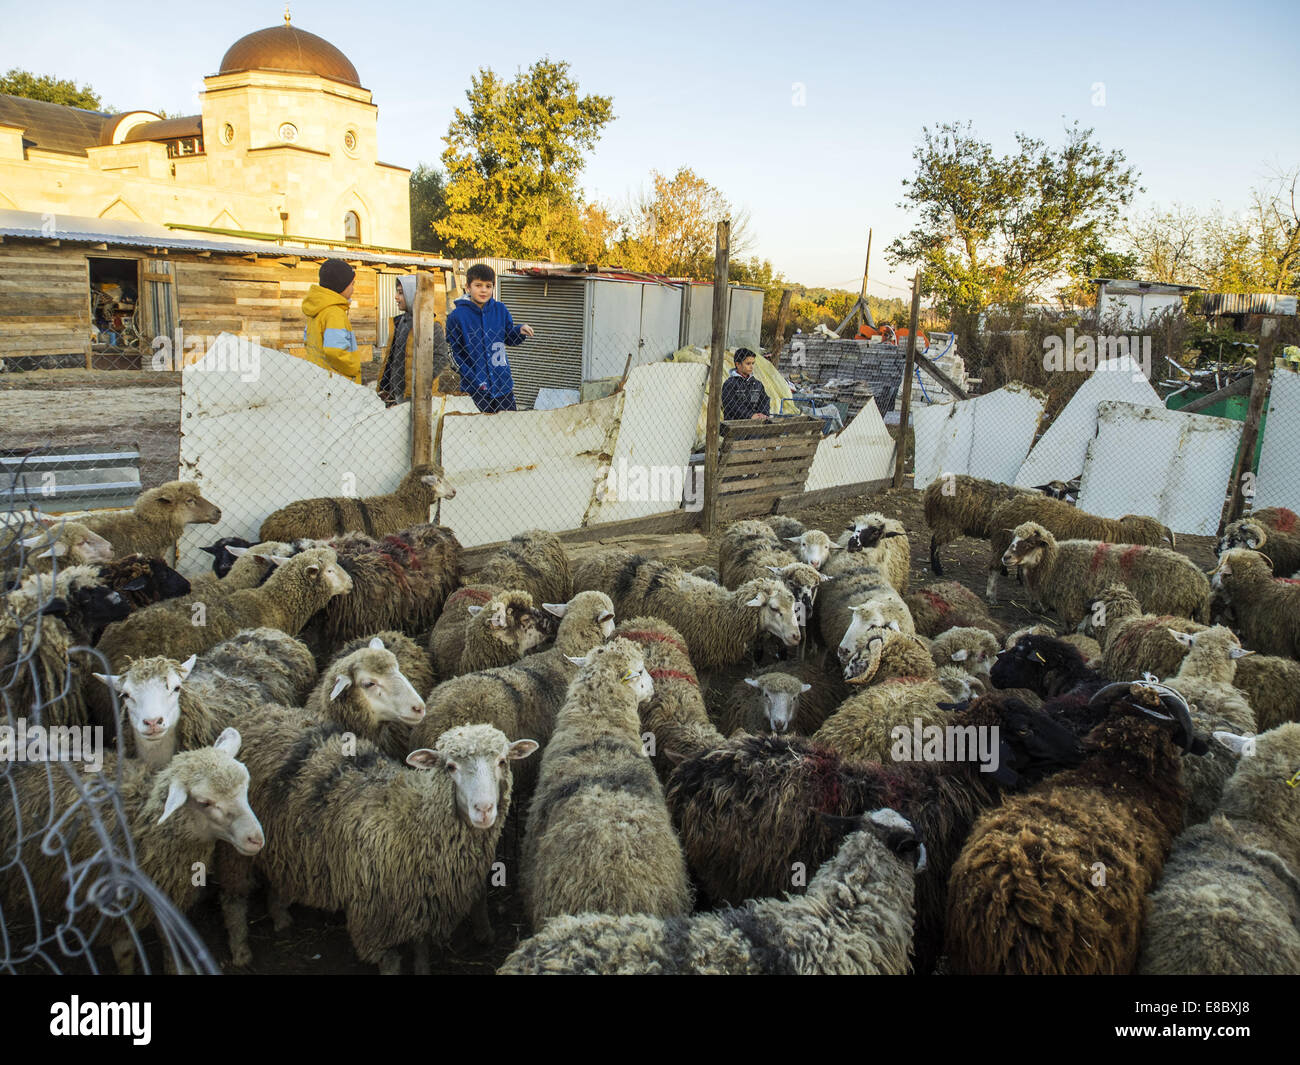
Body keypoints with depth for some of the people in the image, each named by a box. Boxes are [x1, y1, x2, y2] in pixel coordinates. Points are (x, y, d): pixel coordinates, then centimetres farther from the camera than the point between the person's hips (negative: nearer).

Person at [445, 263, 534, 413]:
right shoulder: (457, 315, -7)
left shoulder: (500, 309, 3)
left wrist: (520, 331, -10)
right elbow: (454, 353, -5)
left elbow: (509, 340, 14)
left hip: (503, 383, 3)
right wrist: (475, 381, -13)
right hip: (475, 390, -3)